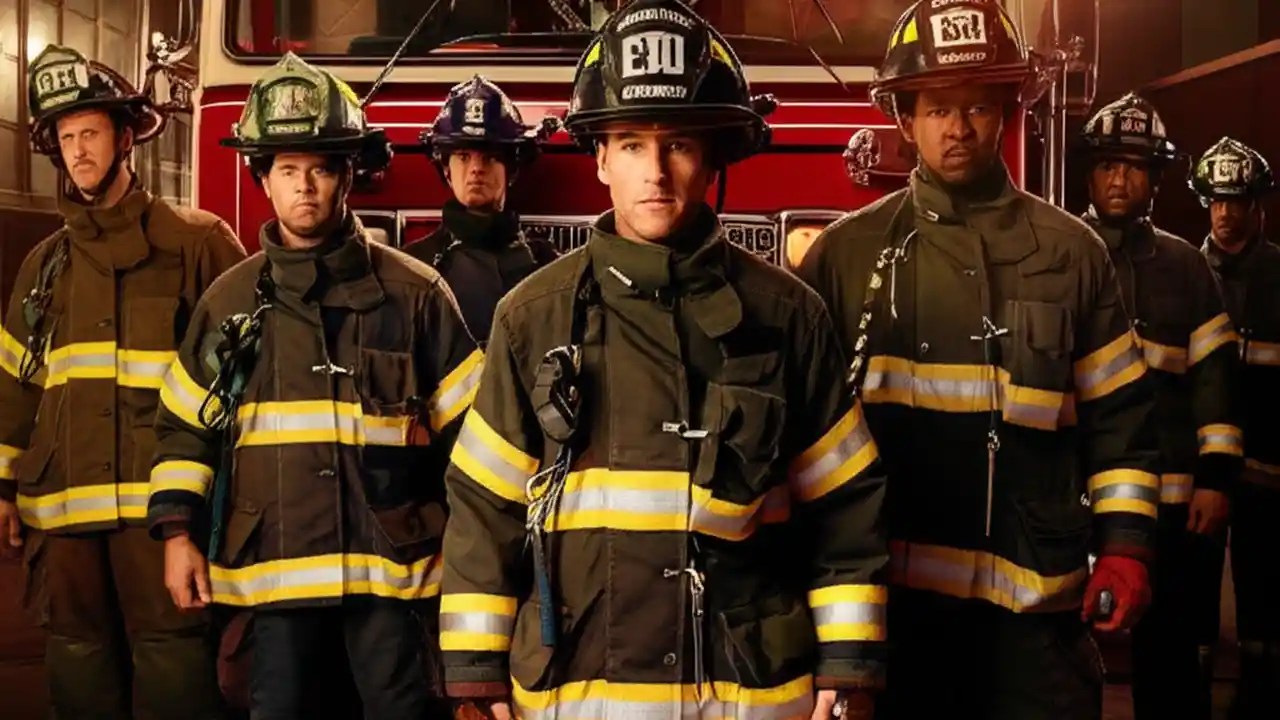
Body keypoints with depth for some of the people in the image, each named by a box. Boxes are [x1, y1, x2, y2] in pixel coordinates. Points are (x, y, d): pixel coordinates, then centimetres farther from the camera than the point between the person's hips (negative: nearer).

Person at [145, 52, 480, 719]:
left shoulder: (415, 292, -1)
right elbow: (186, 426, 11)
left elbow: (469, 426, 2)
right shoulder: (228, 298, 7)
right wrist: (178, 533, 3)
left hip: (388, 564, -2)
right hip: (270, 565, 2)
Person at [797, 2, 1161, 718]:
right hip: (885, 590, 0)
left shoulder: (1072, 250, 7)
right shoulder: (846, 251, 4)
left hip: (1032, 598, 1)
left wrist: (1125, 545, 0)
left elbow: (1118, 414, 8)